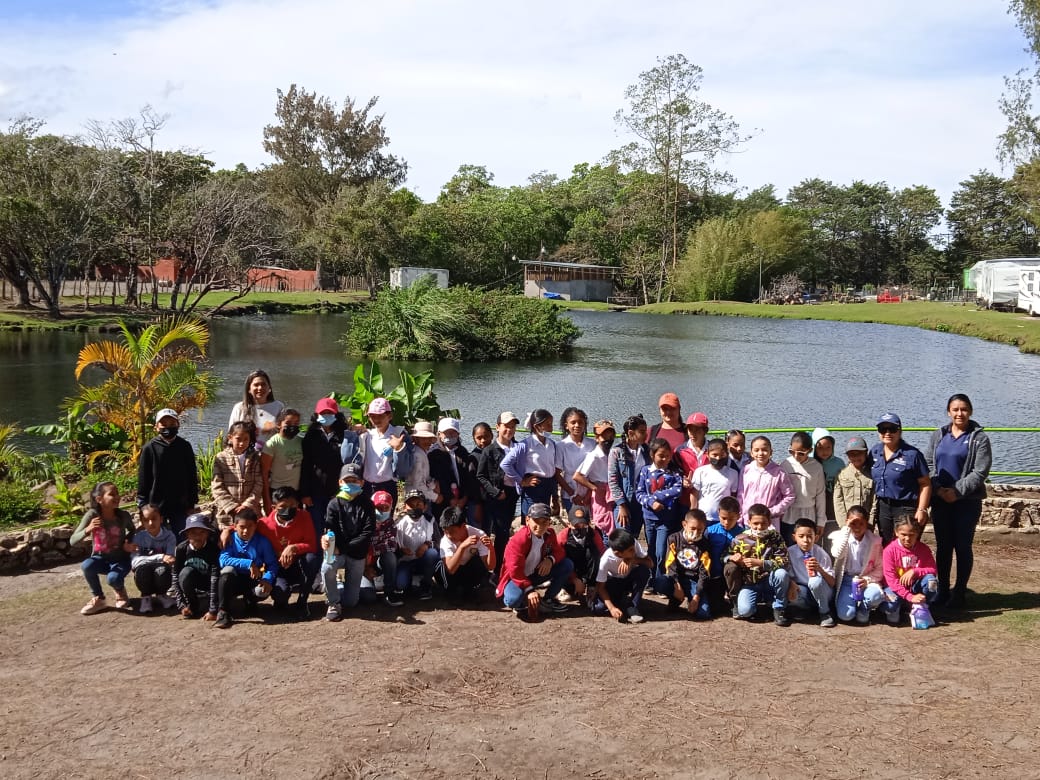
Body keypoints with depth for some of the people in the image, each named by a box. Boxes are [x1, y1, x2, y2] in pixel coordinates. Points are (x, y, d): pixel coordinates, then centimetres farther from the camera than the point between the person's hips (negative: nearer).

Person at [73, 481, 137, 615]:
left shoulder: (123, 515, -13)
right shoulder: (92, 515, -16)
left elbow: (132, 530, 12)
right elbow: (73, 541, -18)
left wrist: (128, 542, -9)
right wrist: (87, 530, -36)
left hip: (120, 559, -1)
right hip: (100, 558, 1)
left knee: (113, 578, -32)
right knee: (86, 565, -33)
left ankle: (120, 592, 8)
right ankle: (98, 599, -7)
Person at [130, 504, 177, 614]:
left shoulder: (169, 536, -7)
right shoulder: (139, 537, -7)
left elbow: (170, 560, -14)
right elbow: (135, 560, -20)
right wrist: (160, 557, -30)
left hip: (162, 576, 0)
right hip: (145, 577, 0)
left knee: (162, 569, -34)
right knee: (143, 568, -33)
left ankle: (161, 595, -6)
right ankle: (146, 597, -9)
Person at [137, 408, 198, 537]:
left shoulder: (185, 447, -1)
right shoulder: (149, 448, -5)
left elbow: (192, 477, 6)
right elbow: (143, 479, 0)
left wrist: (191, 503, 5)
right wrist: (143, 506, -2)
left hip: (180, 506, 1)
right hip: (155, 506, -1)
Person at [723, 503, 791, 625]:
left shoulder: (775, 537, -5)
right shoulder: (740, 539, -4)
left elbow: (783, 562, -16)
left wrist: (760, 563, -28)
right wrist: (732, 558, -18)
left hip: (769, 581, 1)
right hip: (749, 583, -1)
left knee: (782, 574, -32)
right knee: (745, 611, -28)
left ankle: (779, 609, -8)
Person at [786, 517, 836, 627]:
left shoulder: (821, 554, -15)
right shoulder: (790, 553, -11)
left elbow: (832, 583, -17)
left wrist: (820, 570, -36)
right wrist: (791, 583, -28)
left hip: (821, 593, -1)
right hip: (803, 593, 1)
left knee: (816, 581, -35)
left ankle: (825, 613, -9)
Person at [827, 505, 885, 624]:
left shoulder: (874, 540, 0)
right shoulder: (841, 536, -2)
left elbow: (880, 568, 2)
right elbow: (837, 554, -25)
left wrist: (867, 579, -17)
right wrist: (846, 529, -24)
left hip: (866, 580, 1)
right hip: (846, 580, -1)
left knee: (876, 595, -34)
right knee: (845, 615, -23)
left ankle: (864, 608, 2)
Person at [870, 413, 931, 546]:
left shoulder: (912, 454, -12)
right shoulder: (874, 451, 5)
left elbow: (925, 484, -9)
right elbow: (871, 479, 13)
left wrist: (922, 510, -14)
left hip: (906, 509, -6)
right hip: (883, 507, 6)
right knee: (885, 546, 15)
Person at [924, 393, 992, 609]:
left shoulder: (979, 438, -3)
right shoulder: (938, 436, 10)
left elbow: (980, 472, -10)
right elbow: (928, 465, 6)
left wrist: (958, 491, -16)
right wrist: (938, 488, -10)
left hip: (967, 502, -4)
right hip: (940, 500, 4)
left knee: (963, 546, 2)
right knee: (943, 546, 9)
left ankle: (959, 593, 11)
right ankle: (943, 591, 18)